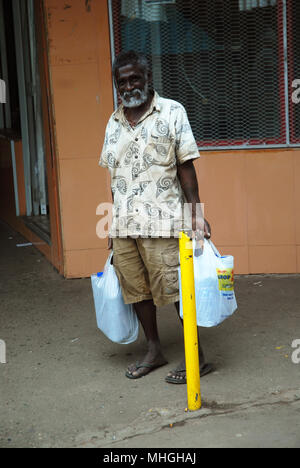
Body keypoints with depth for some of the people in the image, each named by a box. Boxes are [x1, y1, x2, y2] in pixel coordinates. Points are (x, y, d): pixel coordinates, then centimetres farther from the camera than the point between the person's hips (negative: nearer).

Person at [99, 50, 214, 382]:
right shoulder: (113, 123, 14)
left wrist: (195, 212, -8)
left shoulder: (172, 112, 1)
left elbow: (185, 167, -2)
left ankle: (196, 357, 5)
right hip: (123, 226, 5)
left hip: (161, 222, -5)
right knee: (136, 290, 11)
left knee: (176, 289, -5)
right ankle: (154, 351, 26)